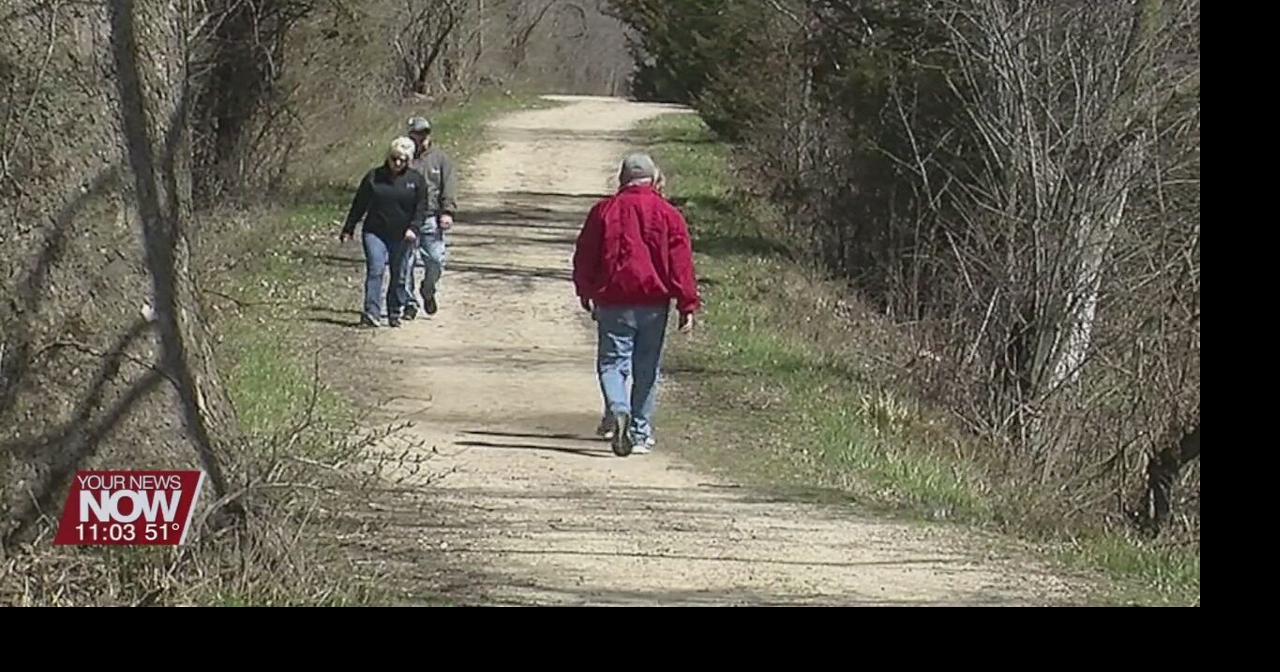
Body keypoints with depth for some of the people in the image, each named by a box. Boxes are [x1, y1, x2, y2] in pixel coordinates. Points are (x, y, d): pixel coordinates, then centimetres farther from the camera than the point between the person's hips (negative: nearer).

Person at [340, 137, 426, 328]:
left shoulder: (416, 180, 4)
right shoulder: (374, 176, 4)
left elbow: (420, 209, 2)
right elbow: (359, 205, 9)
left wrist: (413, 228, -15)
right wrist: (348, 229, 7)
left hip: (402, 237, 1)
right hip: (375, 232, -1)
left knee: (399, 275, 6)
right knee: (375, 270, -14)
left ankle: (394, 314, 18)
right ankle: (371, 312, -20)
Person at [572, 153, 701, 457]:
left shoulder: (604, 211, 2)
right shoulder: (668, 215, -1)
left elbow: (584, 258, 9)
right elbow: (681, 264, -3)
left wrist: (586, 295, 23)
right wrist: (688, 306, 0)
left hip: (613, 303, 0)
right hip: (654, 303, 0)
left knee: (612, 361, 3)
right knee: (647, 369, 10)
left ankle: (618, 410, -25)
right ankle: (641, 433, 13)